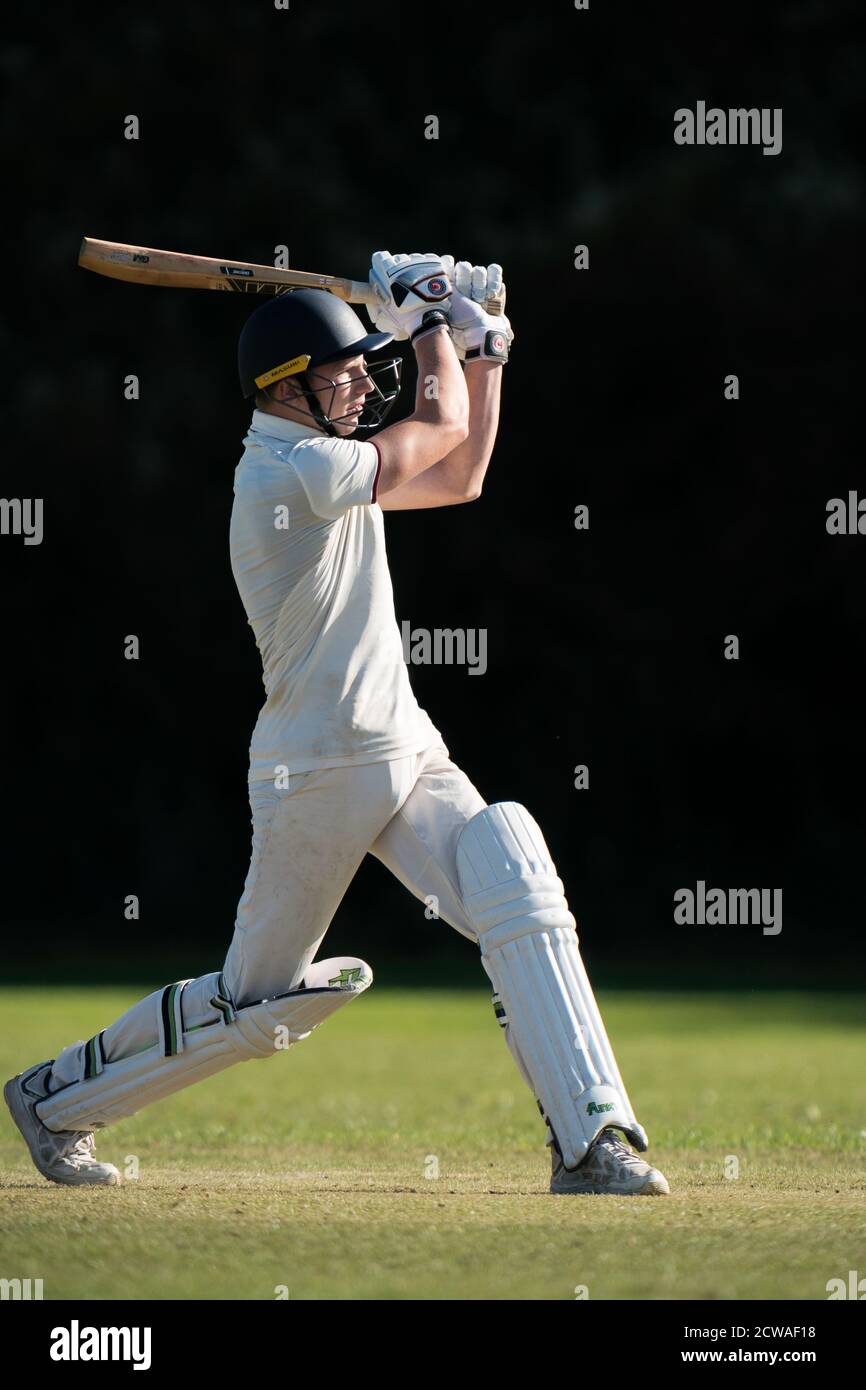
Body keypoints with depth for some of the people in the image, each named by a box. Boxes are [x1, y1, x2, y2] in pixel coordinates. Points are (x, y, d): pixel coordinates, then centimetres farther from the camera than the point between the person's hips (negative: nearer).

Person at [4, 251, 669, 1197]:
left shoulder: (327, 463, 12)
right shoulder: (286, 471, -17)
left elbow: (457, 479, 22)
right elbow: (442, 428, -10)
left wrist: (483, 348, 17)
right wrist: (428, 318, 6)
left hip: (406, 757, 8)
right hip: (316, 776, -8)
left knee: (519, 892, -15)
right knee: (254, 1005, 4)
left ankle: (589, 1140, -19)